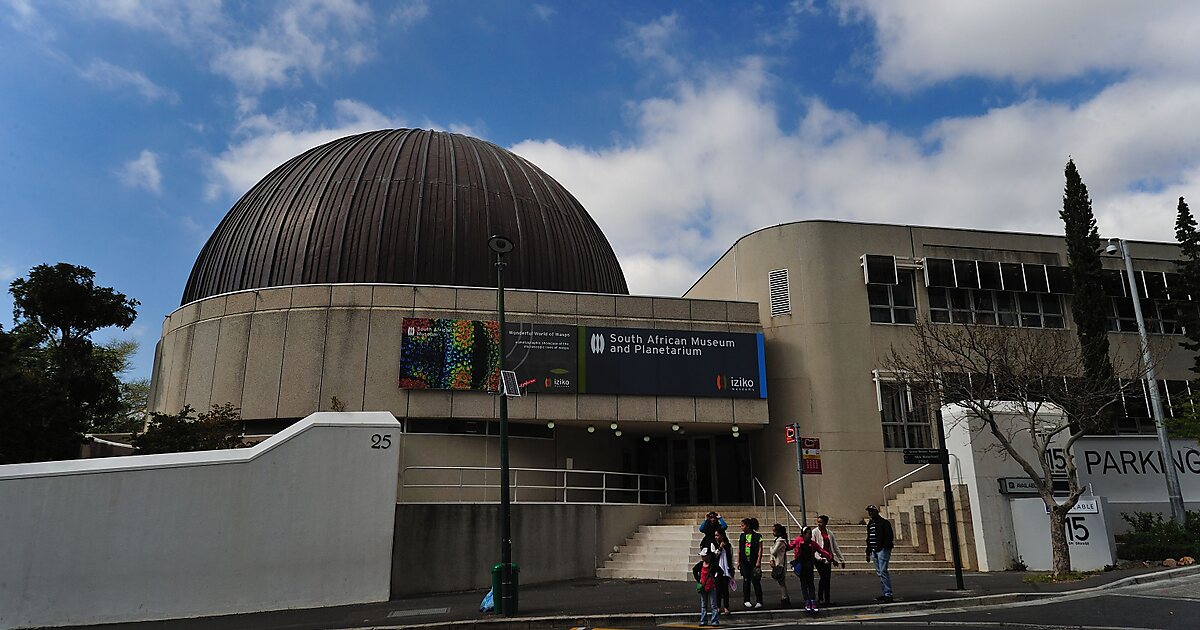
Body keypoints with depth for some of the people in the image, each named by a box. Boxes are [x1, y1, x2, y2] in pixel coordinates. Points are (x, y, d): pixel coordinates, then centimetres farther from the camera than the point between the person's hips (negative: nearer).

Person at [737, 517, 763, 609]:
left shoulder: (757, 536, -4)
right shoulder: (741, 536, 9)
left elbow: (760, 549, -5)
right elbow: (739, 550, 12)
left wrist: (758, 561, -11)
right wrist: (738, 561, 8)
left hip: (754, 562, -4)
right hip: (744, 562, 4)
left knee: (755, 581, -3)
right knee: (746, 580, 5)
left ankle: (759, 601, 6)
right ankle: (746, 600, 14)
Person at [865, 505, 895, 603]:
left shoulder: (884, 522, -5)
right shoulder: (870, 524, 19)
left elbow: (889, 536, -11)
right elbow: (868, 539, 24)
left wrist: (885, 547, -22)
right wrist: (868, 552, 20)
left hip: (882, 550, -8)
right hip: (874, 551, 8)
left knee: (883, 572, -13)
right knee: (879, 573, 9)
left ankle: (888, 595, -11)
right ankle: (885, 593, 16)